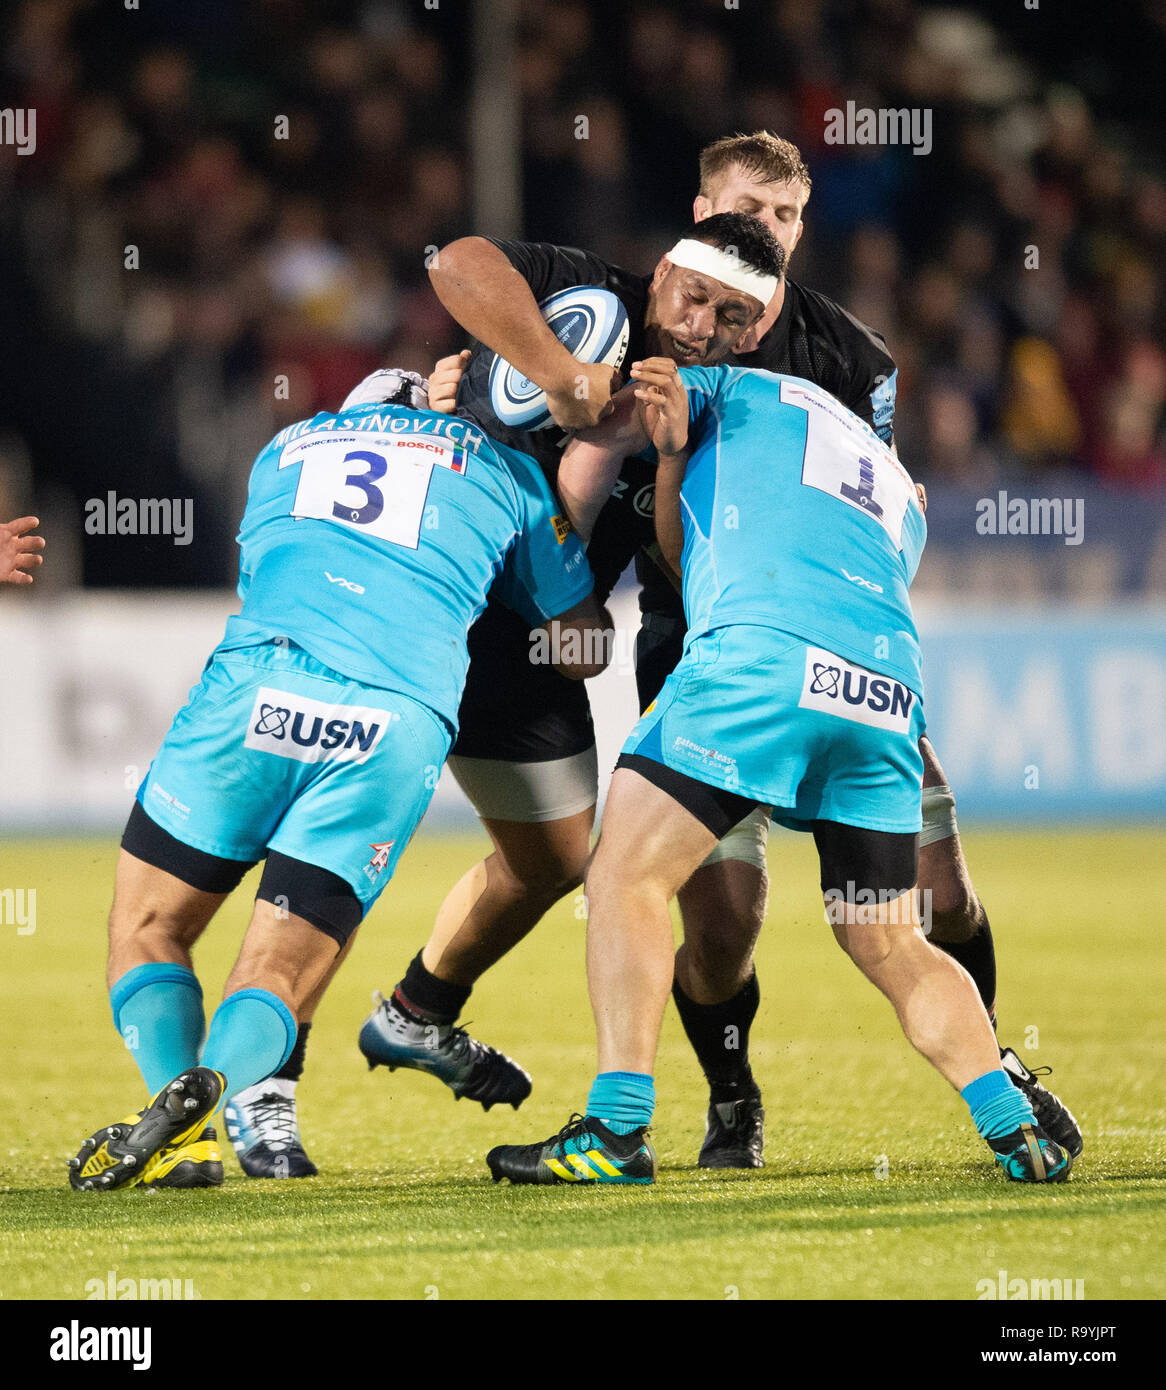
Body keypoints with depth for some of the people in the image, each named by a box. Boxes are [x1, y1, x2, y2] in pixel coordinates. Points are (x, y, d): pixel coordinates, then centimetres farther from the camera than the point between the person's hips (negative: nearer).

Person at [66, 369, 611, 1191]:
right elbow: (585, 647, 30)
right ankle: (209, 1084, -27)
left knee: (148, 930, 13)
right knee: (278, 974, 6)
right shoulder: (506, 469, 27)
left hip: (260, 687, 0)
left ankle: (178, 1108, -14)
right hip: (400, 725, 0)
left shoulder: (284, 450, 31)